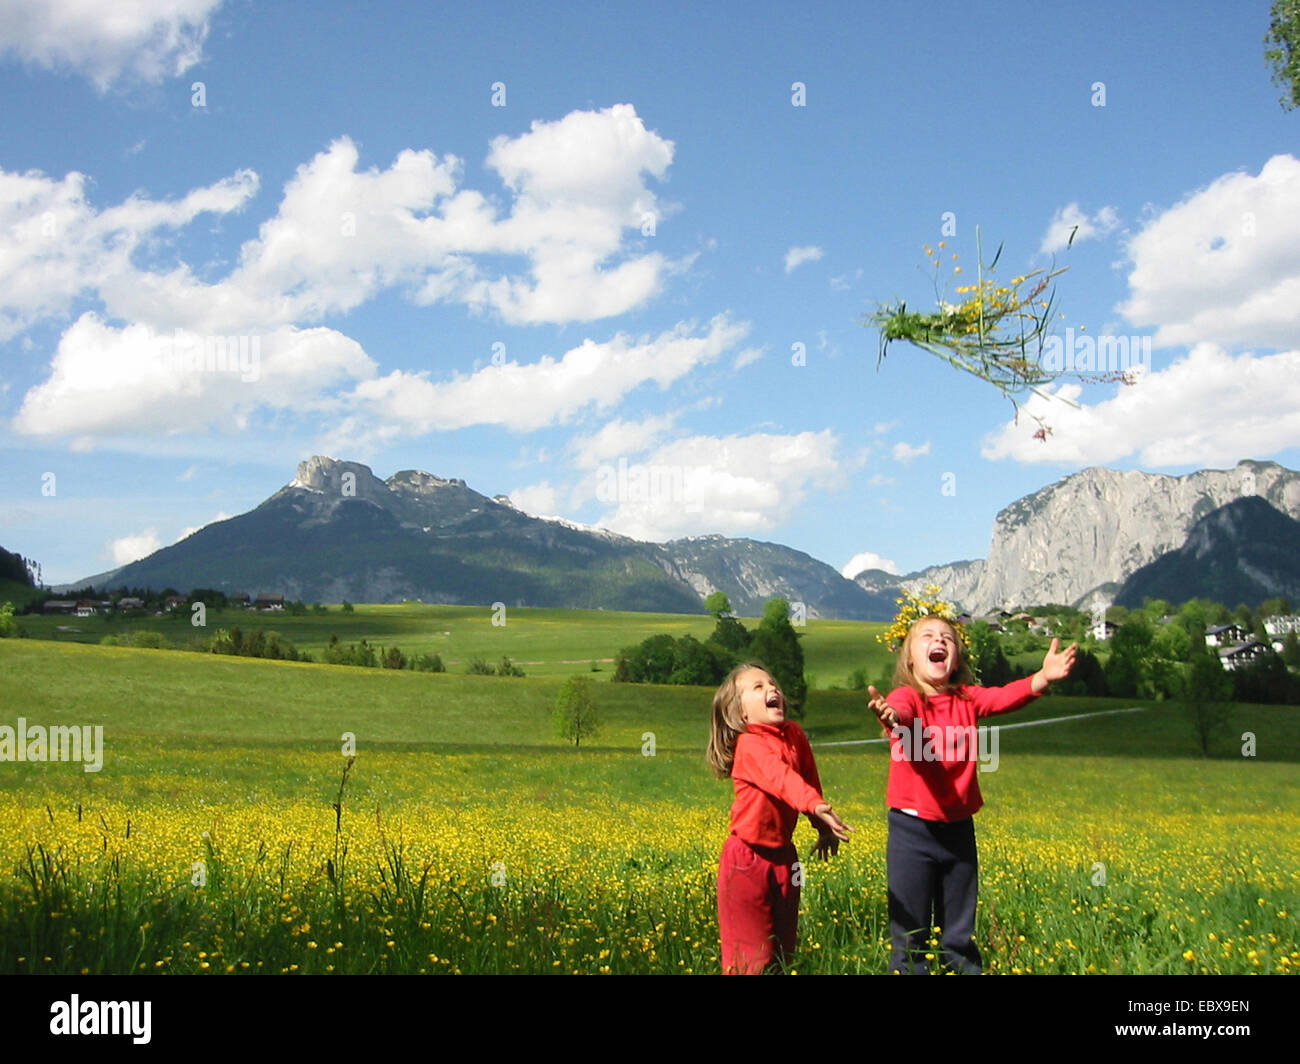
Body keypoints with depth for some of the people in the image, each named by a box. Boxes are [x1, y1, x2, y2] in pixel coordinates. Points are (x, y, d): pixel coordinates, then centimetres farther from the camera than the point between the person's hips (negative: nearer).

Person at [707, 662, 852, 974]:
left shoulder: (795, 735, 2)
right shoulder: (749, 745, -19)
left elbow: (810, 780, 14)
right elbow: (780, 776, -37)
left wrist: (823, 828, 19)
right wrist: (816, 806, -53)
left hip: (783, 855, 7)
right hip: (748, 858, -7)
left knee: (784, 947, 14)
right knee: (752, 957, -2)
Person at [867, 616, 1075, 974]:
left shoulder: (967, 699, 4)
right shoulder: (907, 698, -9)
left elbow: (1004, 697, -14)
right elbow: (902, 711, -33)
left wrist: (1043, 676, -34)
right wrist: (891, 717, -58)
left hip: (958, 830, 4)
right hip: (912, 829, -4)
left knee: (959, 938, 15)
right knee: (910, 938, 2)